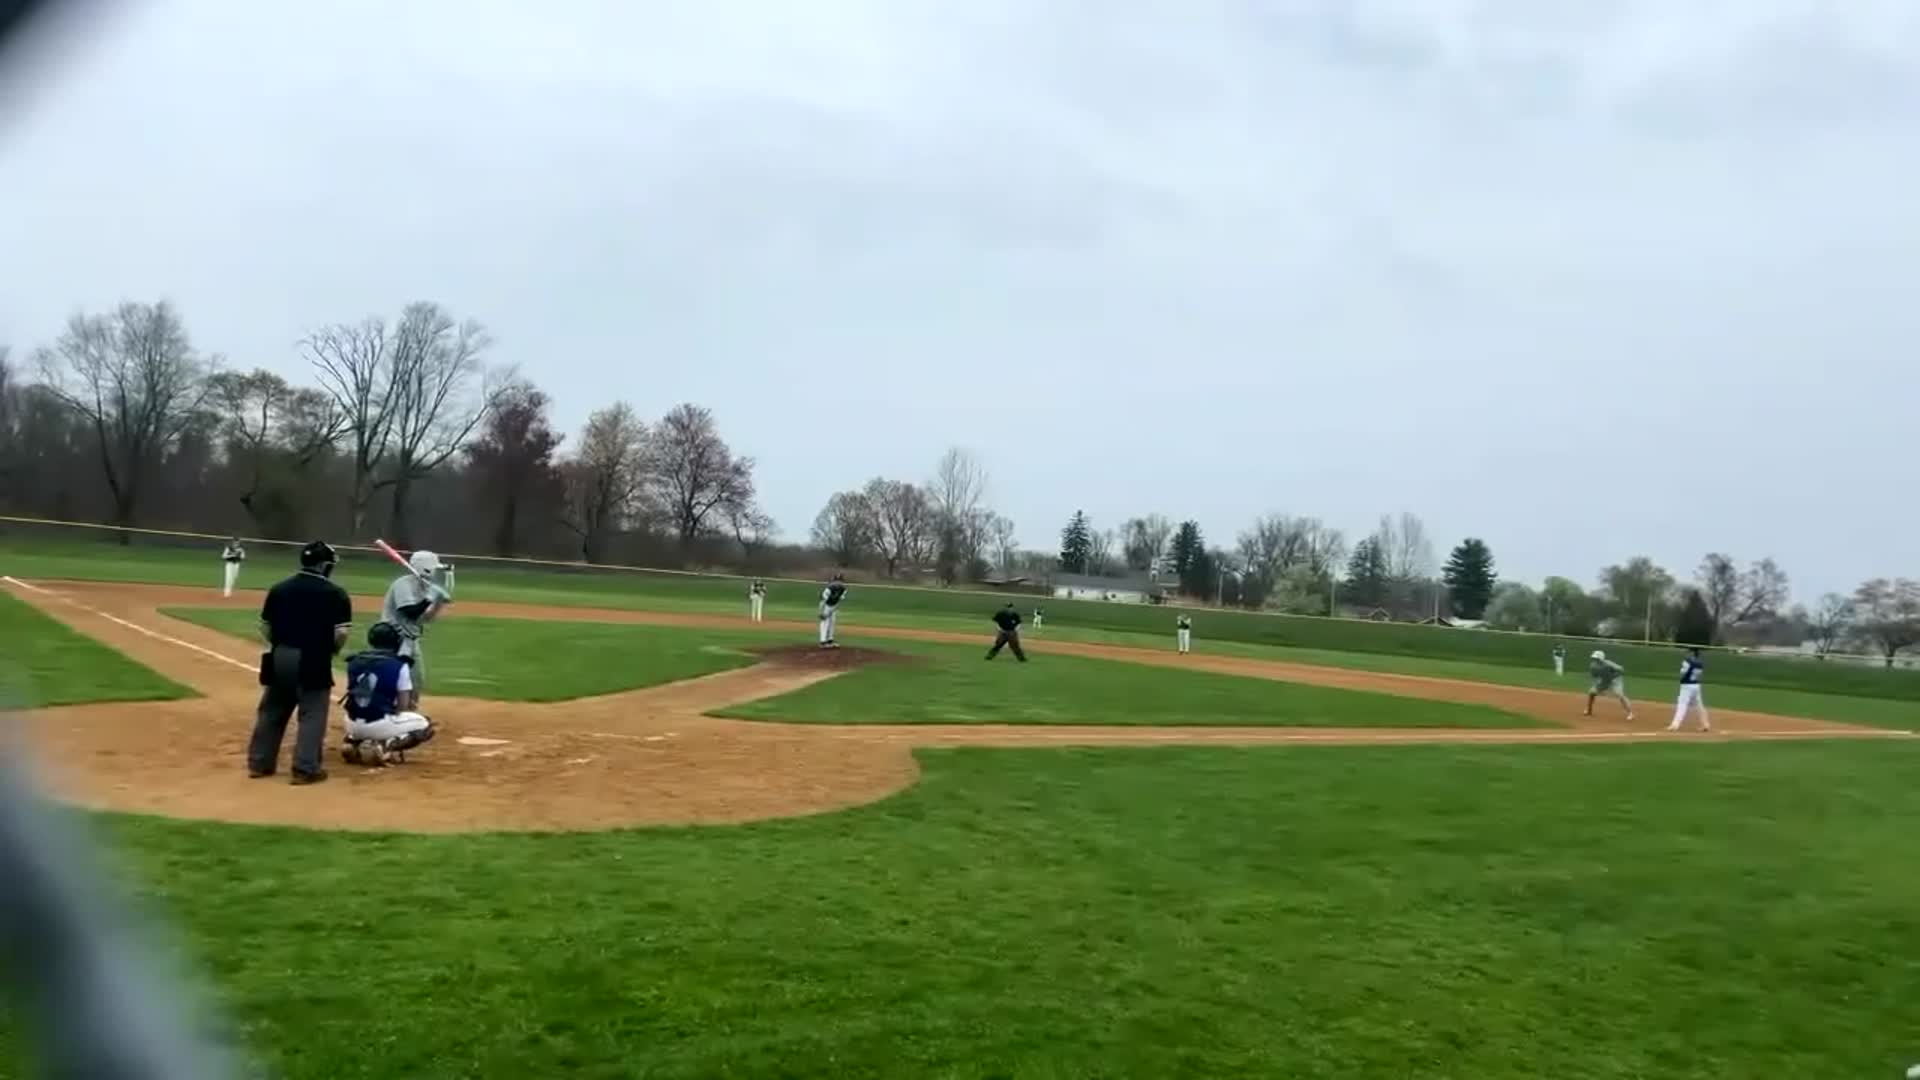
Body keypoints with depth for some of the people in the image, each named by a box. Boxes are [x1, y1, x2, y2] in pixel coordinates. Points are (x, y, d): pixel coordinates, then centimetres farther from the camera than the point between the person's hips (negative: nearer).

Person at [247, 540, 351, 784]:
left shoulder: (278, 589, 8)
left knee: (271, 711, 16)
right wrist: (329, 651, 5)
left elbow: (265, 629, 9)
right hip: (313, 661, -5)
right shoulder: (335, 594, -7)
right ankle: (305, 769, 2)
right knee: (312, 714, 3)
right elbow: (341, 633, -13)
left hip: (280, 658, 5)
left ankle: (259, 763, 25)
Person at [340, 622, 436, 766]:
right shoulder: (399, 665, -6)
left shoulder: (354, 662, 8)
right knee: (424, 725, 14)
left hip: (353, 726, 6)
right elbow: (403, 708, -6)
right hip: (379, 725, -6)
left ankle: (353, 742, 8)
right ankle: (383, 746, -10)